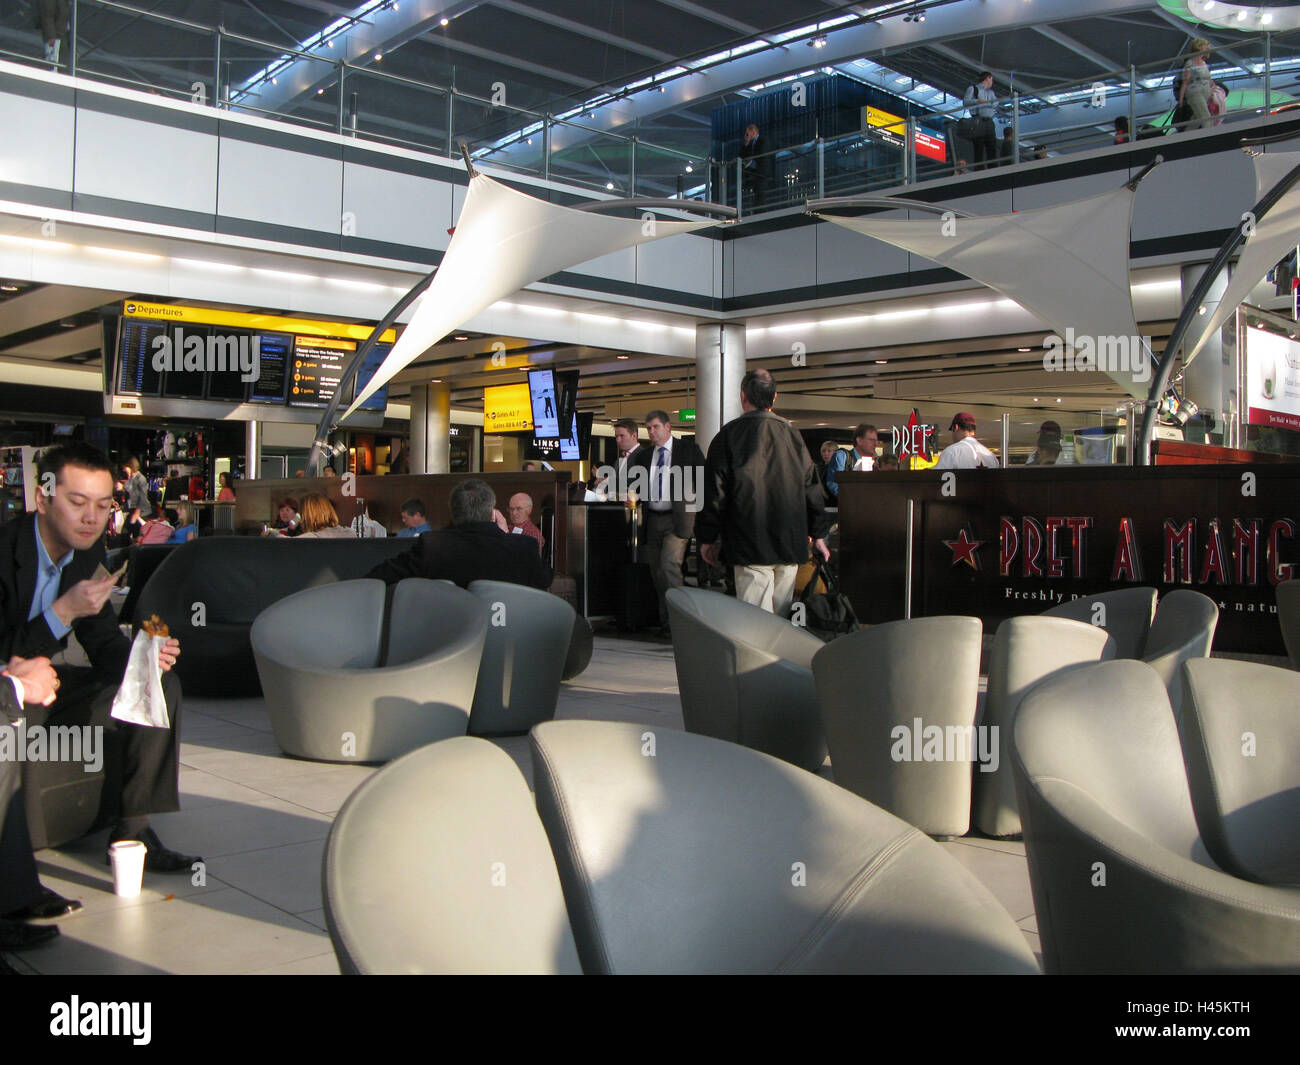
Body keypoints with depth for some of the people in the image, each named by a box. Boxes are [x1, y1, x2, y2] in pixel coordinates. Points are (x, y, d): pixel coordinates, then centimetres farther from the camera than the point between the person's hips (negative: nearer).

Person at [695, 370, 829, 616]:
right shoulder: (791, 434, 8)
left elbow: (714, 491, -4)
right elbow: (811, 487, 12)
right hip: (790, 544, 4)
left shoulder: (729, 435, -3)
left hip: (751, 545, -4)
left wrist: (707, 538, 3)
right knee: (782, 619, 13)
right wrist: (818, 534, 20)